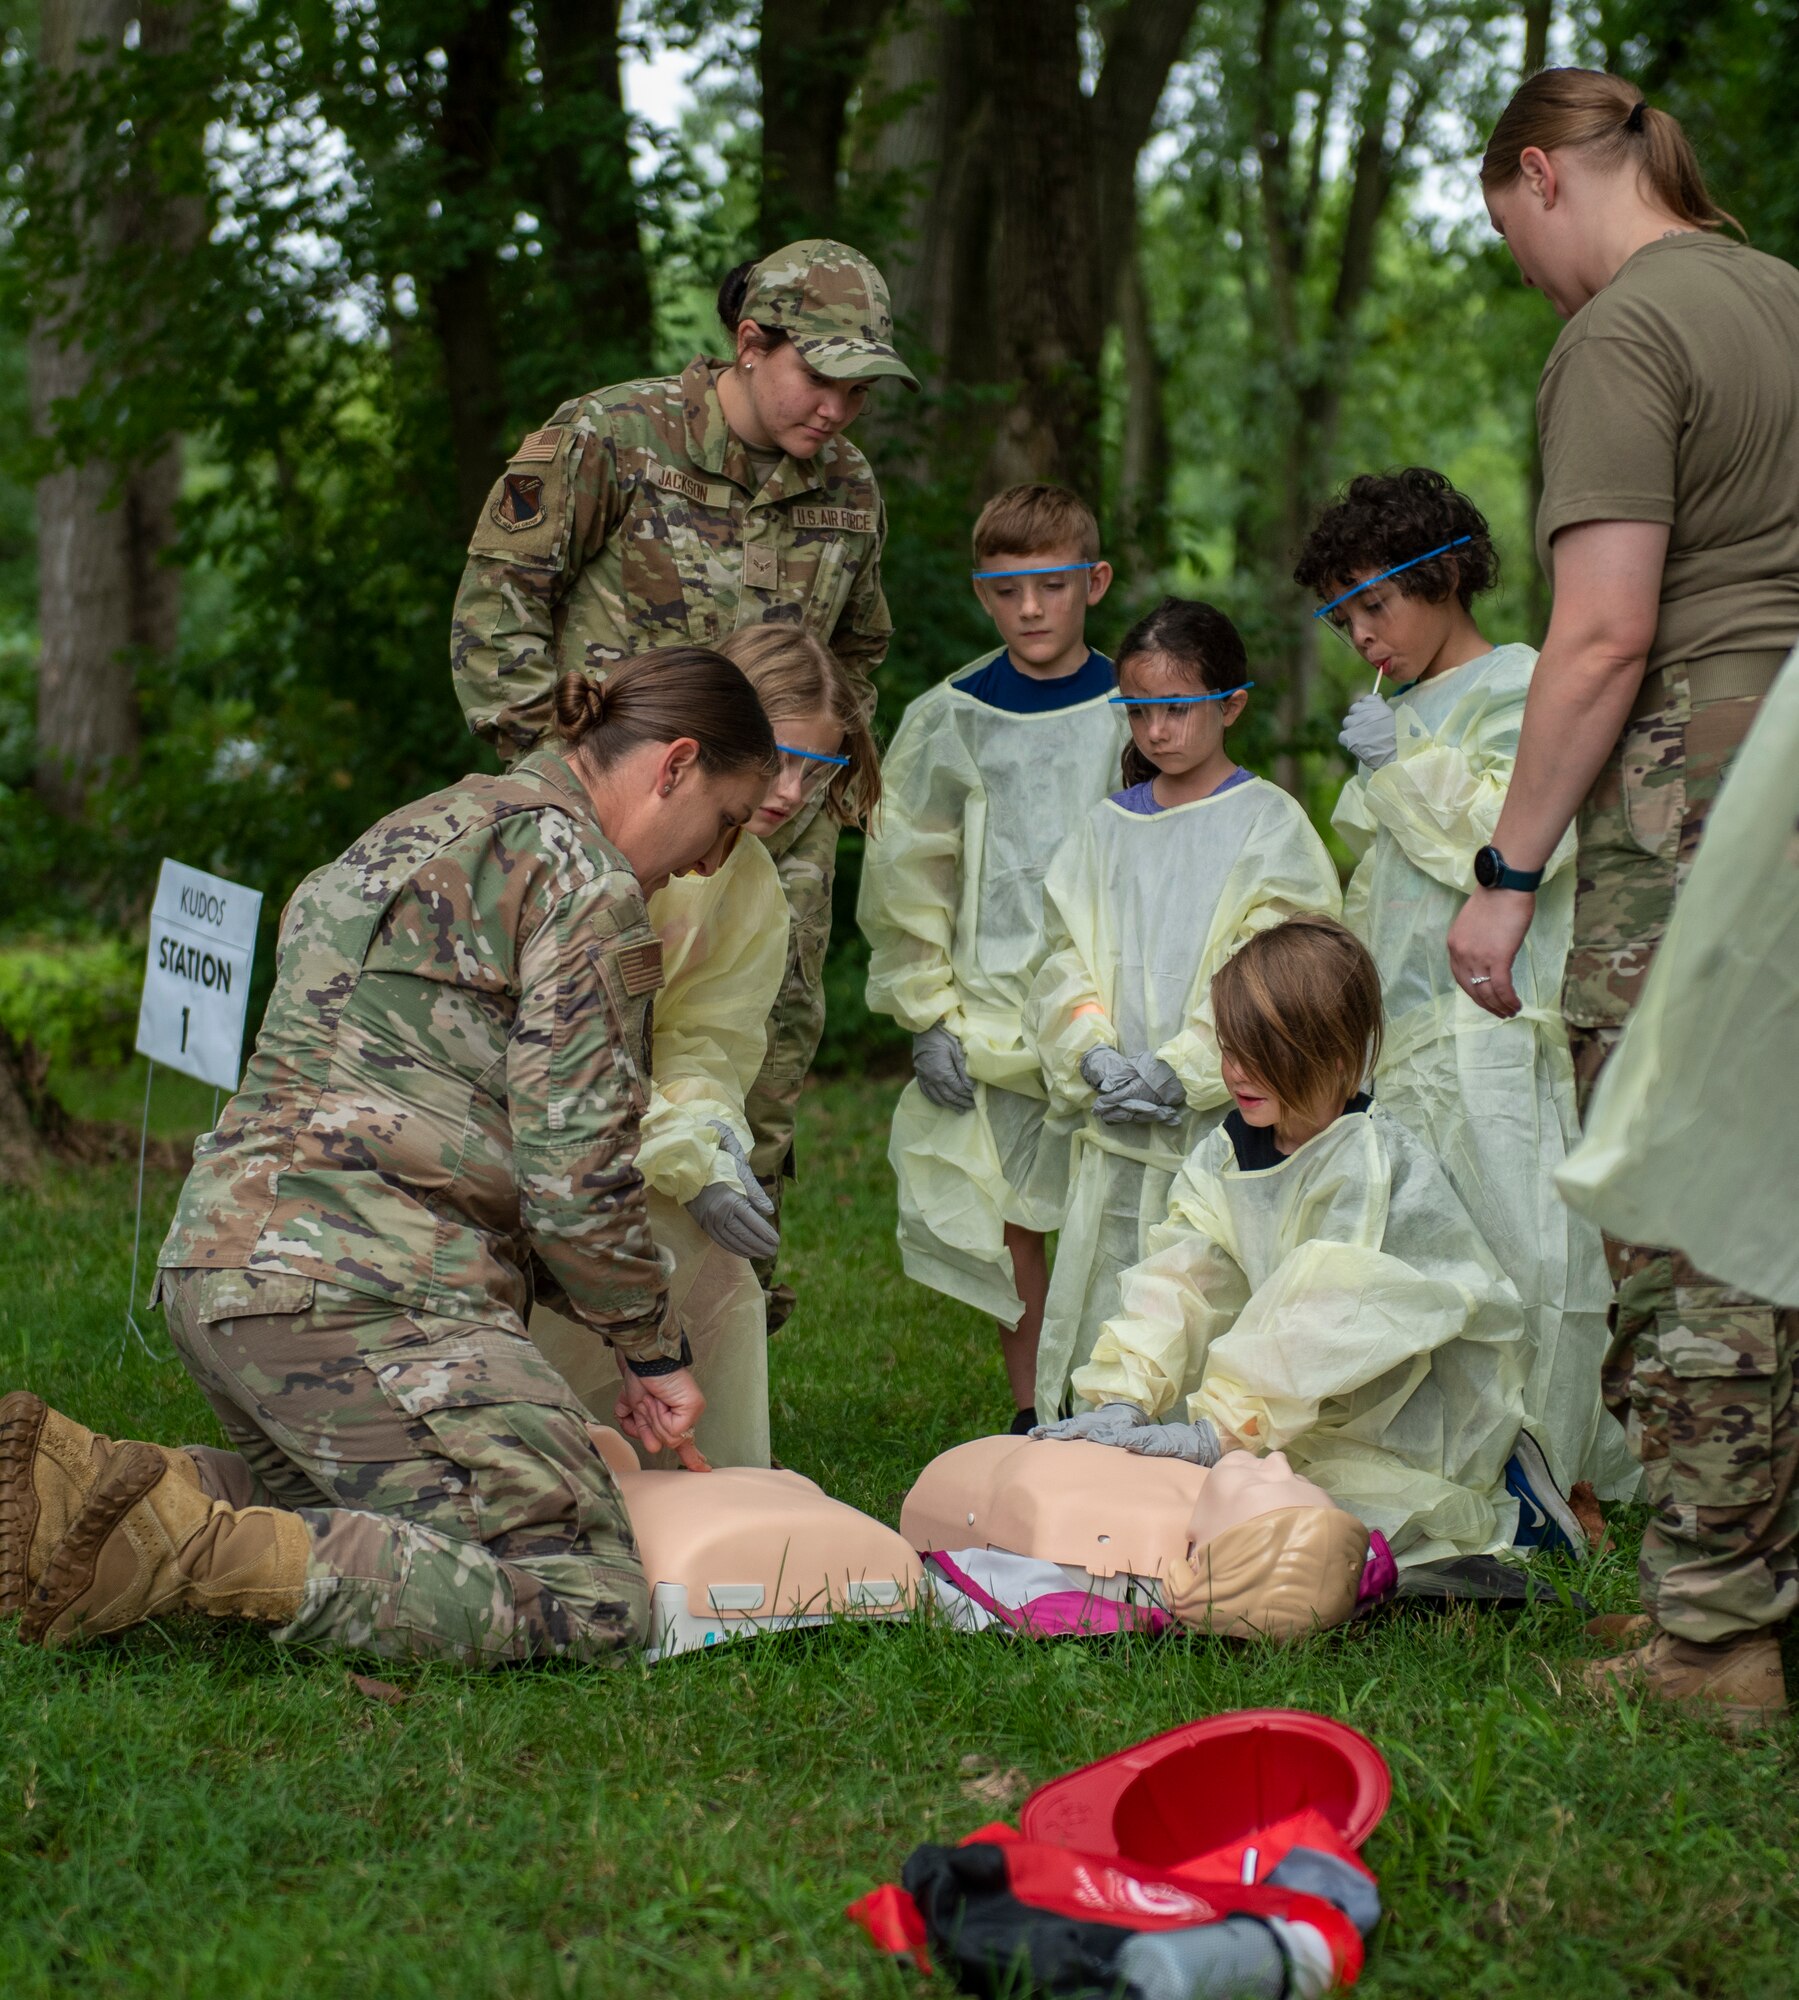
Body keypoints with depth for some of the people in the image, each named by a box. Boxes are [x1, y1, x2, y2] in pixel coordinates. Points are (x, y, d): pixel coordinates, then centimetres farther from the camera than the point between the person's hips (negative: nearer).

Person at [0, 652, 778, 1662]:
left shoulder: (417, 831, 25)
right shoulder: (584, 877, -4)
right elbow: (575, 1169, -10)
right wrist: (655, 1351, 5)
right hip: (367, 1293, -10)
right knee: (590, 1604, -12)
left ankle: (83, 1482, 6)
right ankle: (191, 1547, -23)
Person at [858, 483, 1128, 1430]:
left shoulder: (1130, 714, 3)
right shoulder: (949, 722, 4)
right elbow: (903, 882, 6)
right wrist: (928, 1019, -1)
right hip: (989, 1018, 1)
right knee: (1003, 1224, 5)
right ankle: (1032, 1418, 17)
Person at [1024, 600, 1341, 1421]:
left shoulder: (1269, 823, 1)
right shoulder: (1106, 829, 15)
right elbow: (1067, 957, 10)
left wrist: (1179, 1069, -16)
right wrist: (1097, 1059, -8)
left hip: (1225, 1117, -4)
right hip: (1117, 1132, 4)